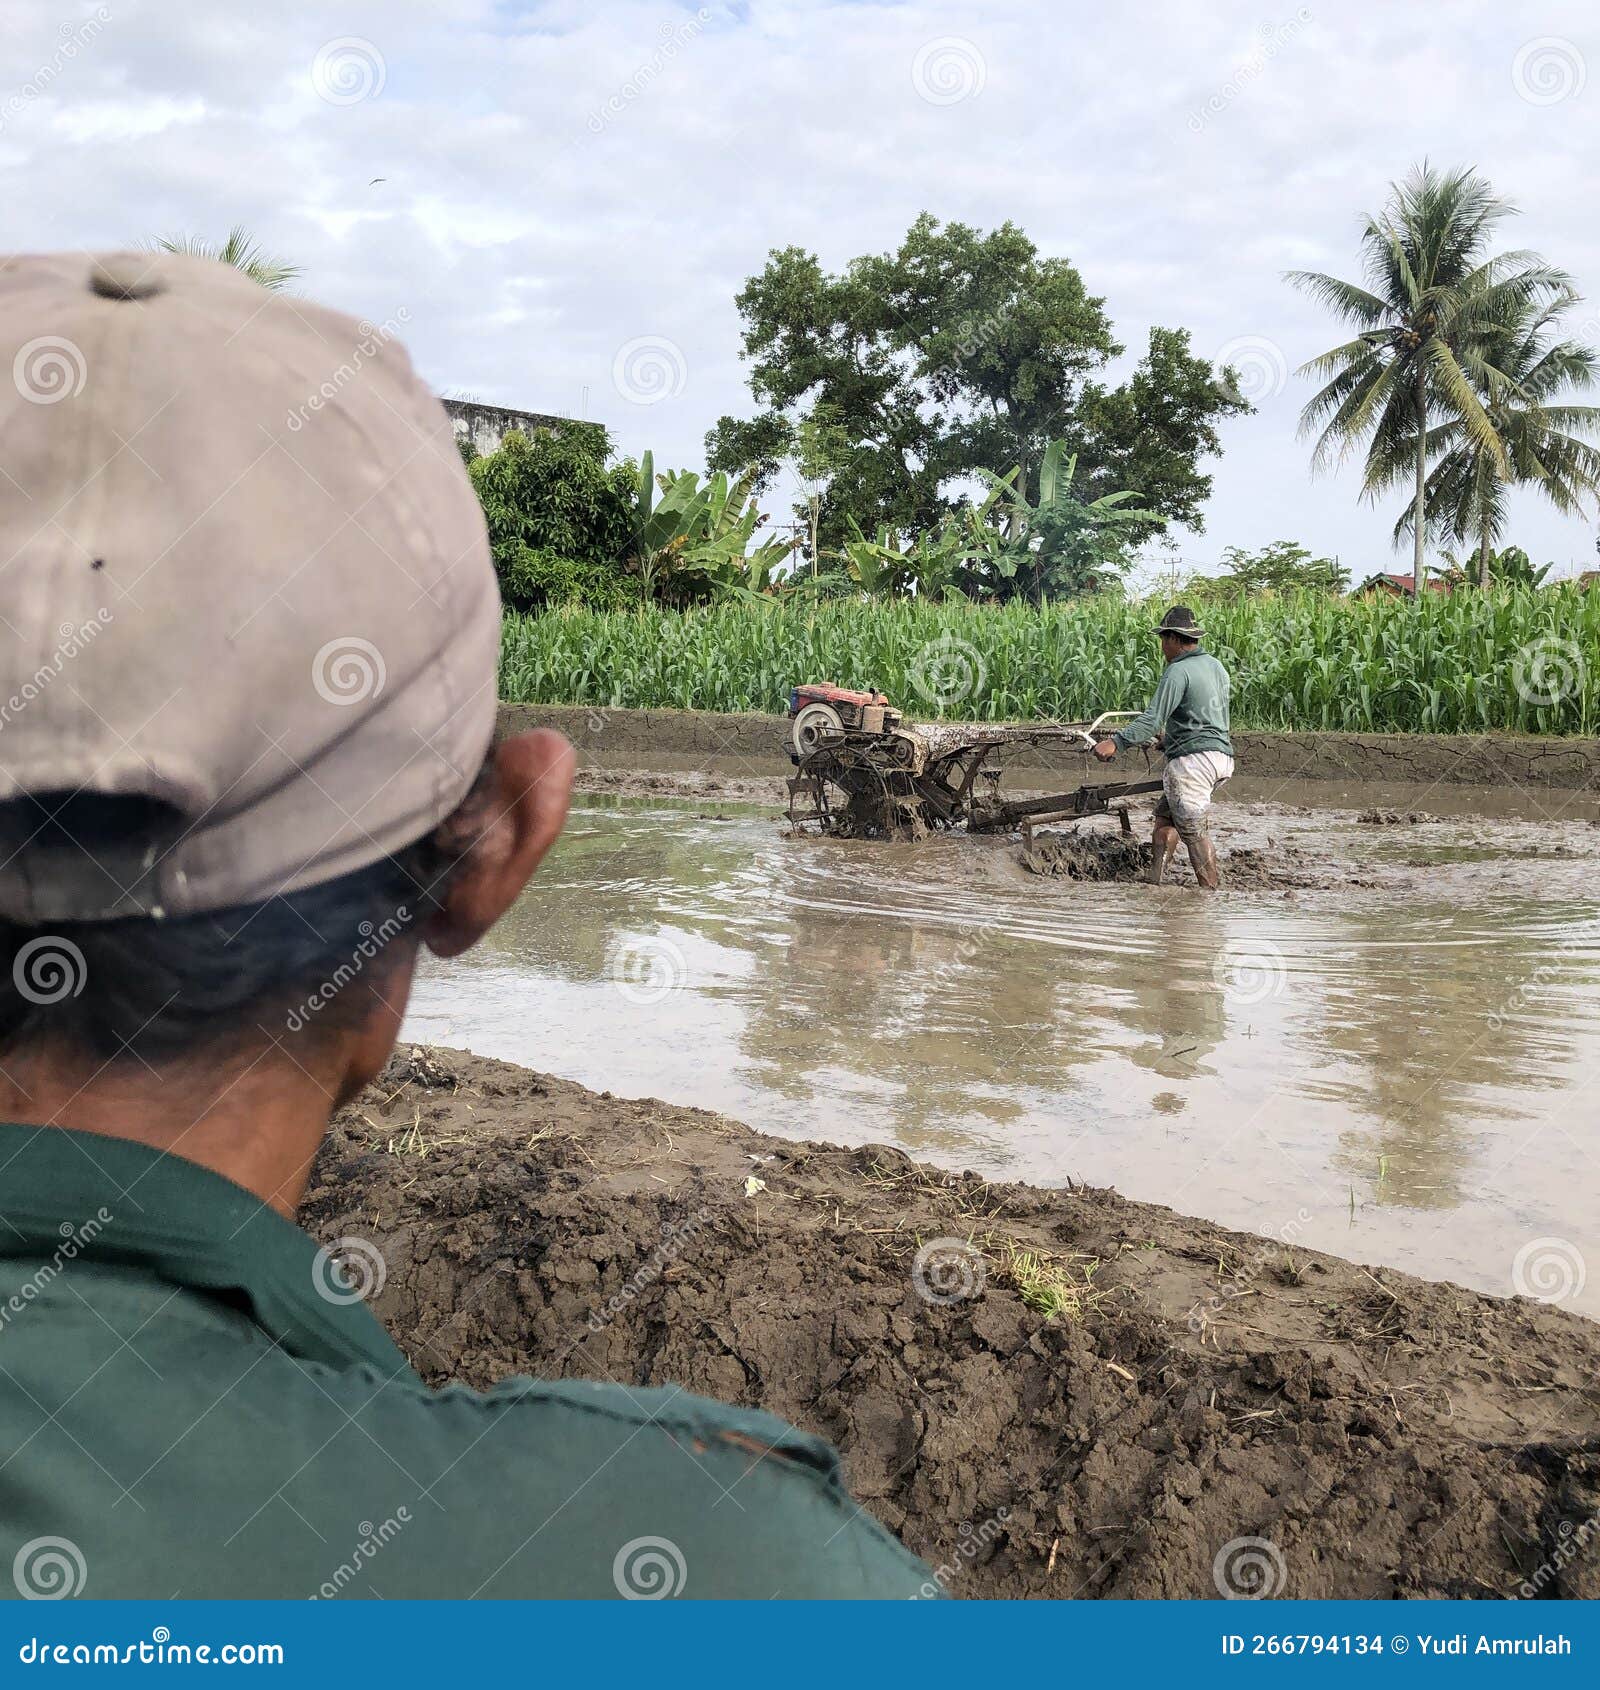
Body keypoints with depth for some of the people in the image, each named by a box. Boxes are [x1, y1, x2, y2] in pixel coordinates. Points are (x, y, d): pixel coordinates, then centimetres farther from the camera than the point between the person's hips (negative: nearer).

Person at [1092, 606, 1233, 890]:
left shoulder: (1178, 671, -11)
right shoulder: (1215, 667, 17)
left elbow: (1153, 718, -21)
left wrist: (1116, 741, -25)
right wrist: (1170, 738, 38)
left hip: (1192, 759, -9)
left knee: (1195, 832, -3)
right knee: (1165, 816, 16)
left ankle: (1210, 891, 1)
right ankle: (1155, 882, 13)